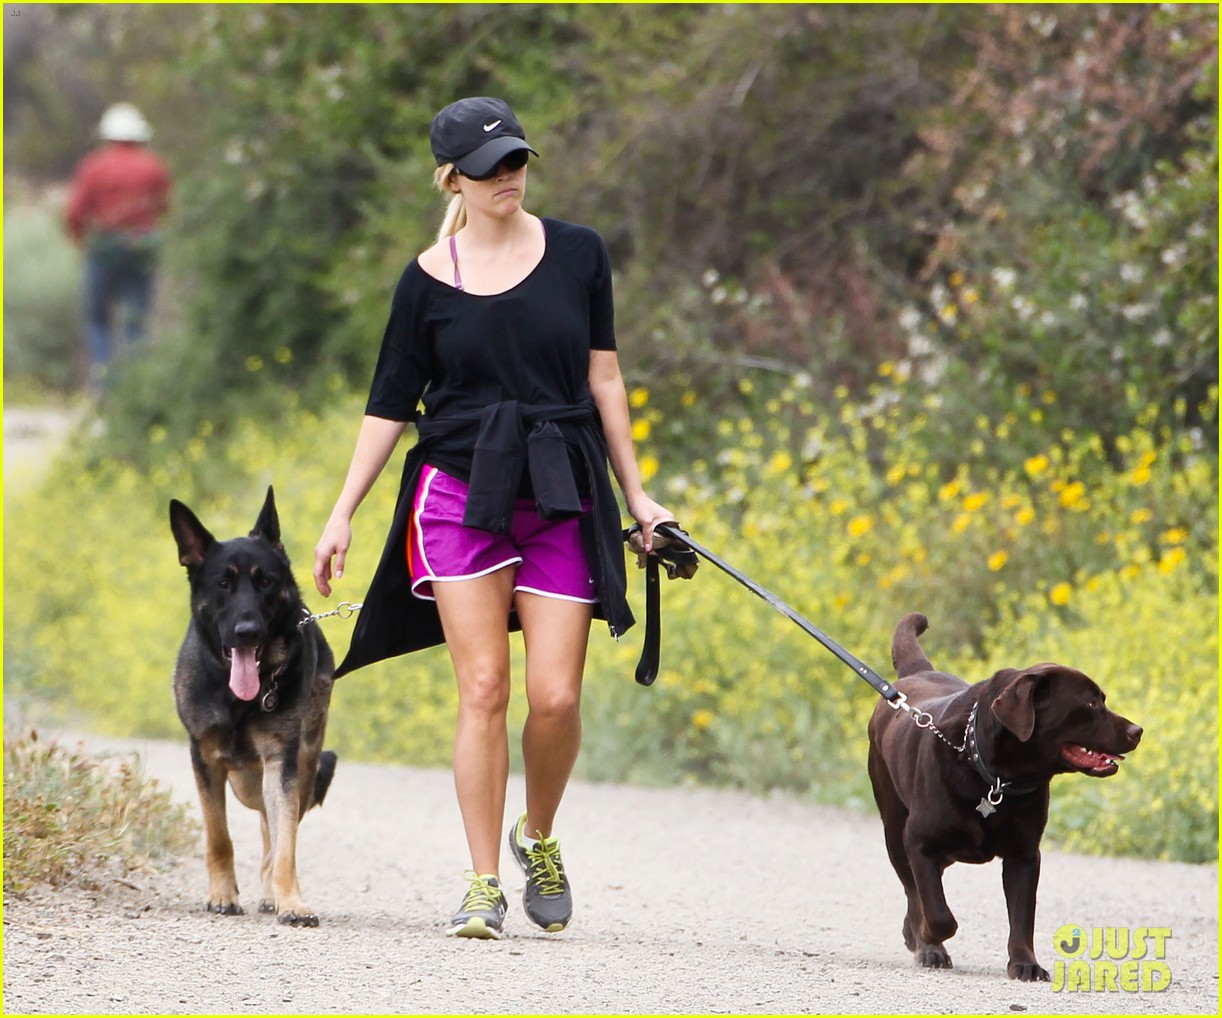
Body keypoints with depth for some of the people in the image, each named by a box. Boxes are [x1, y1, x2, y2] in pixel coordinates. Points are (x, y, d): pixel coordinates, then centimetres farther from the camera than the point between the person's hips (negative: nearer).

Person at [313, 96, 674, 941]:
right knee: (484, 689, -9)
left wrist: (636, 493, 9)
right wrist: (343, 514, 5)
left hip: (562, 498, 1)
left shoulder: (578, 254, 5)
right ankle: (485, 886, -3)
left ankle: (538, 836, 21)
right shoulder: (430, 279, 2)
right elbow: (390, 403, 8)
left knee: (556, 696, -7)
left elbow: (603, 377, 10)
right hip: (461, 491, -1)